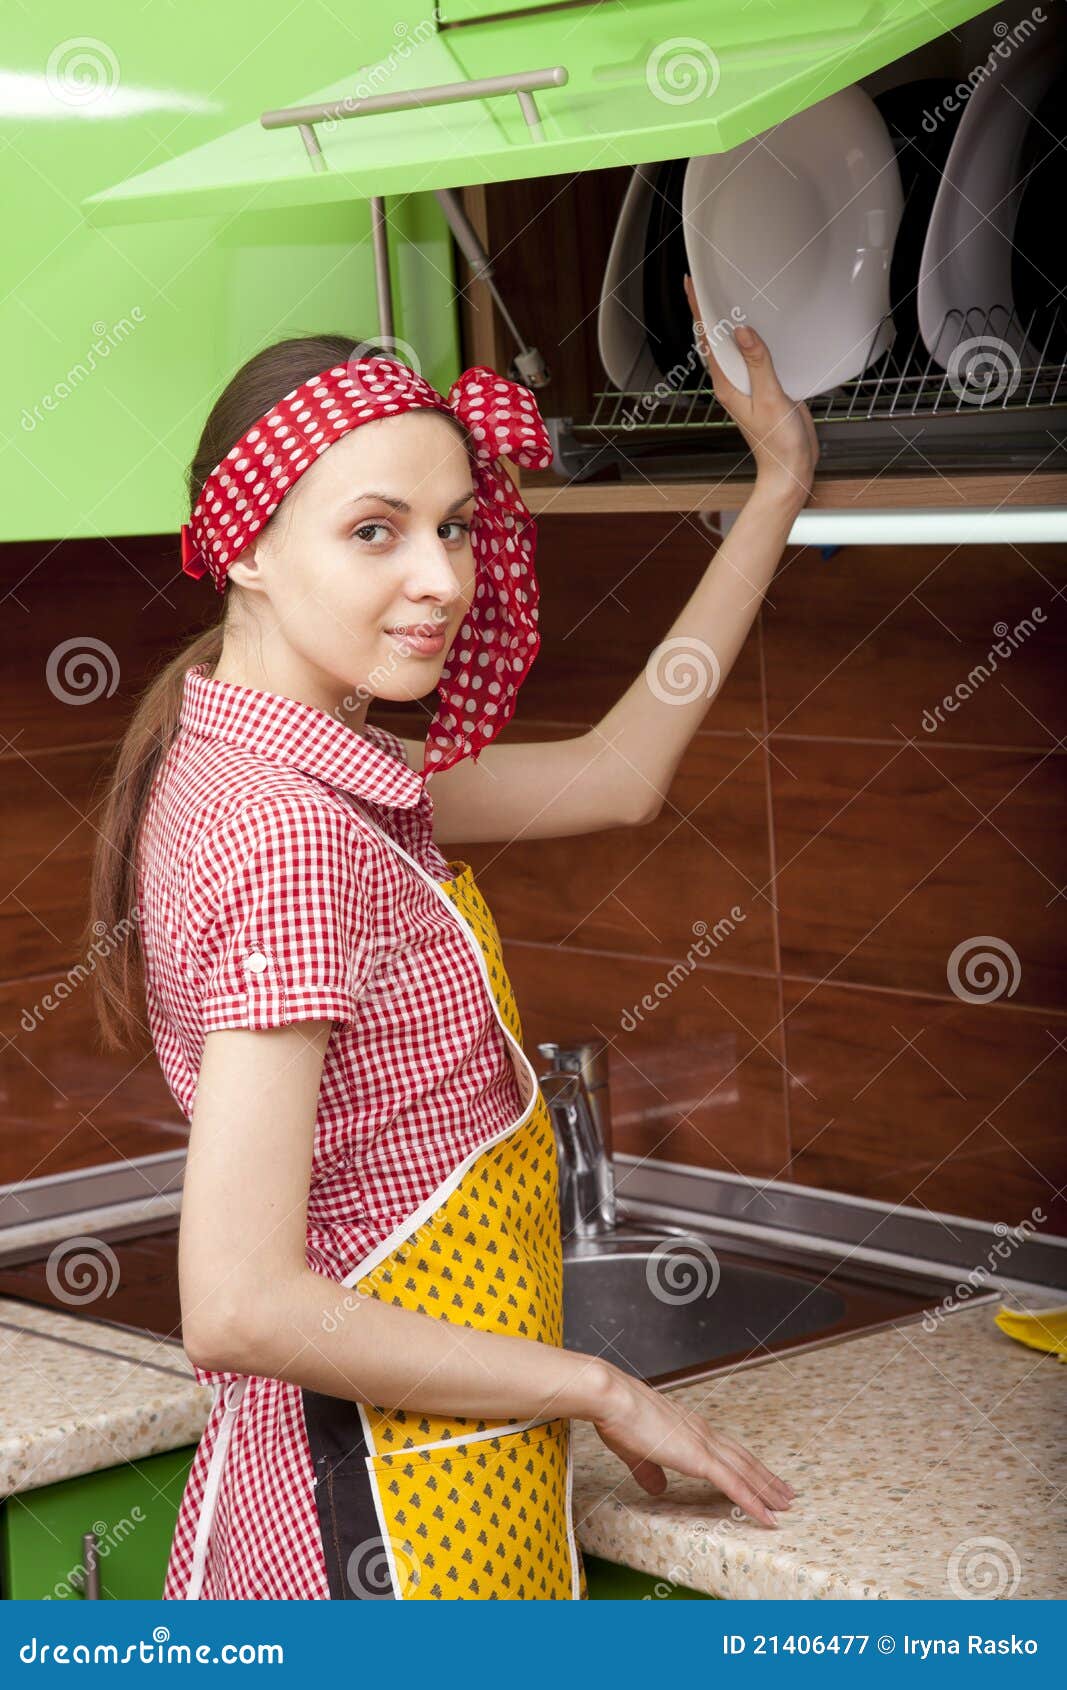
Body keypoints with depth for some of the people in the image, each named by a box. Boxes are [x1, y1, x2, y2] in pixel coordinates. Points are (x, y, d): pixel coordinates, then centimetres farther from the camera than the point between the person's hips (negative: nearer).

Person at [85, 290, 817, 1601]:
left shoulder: (294, 768, 5)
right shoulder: (286, 831, -24)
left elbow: (615, 776, 17)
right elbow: (240, 1308, -28)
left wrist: (778, 489, 18)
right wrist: (598, 1388, -17)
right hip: (385, 1526, -9)